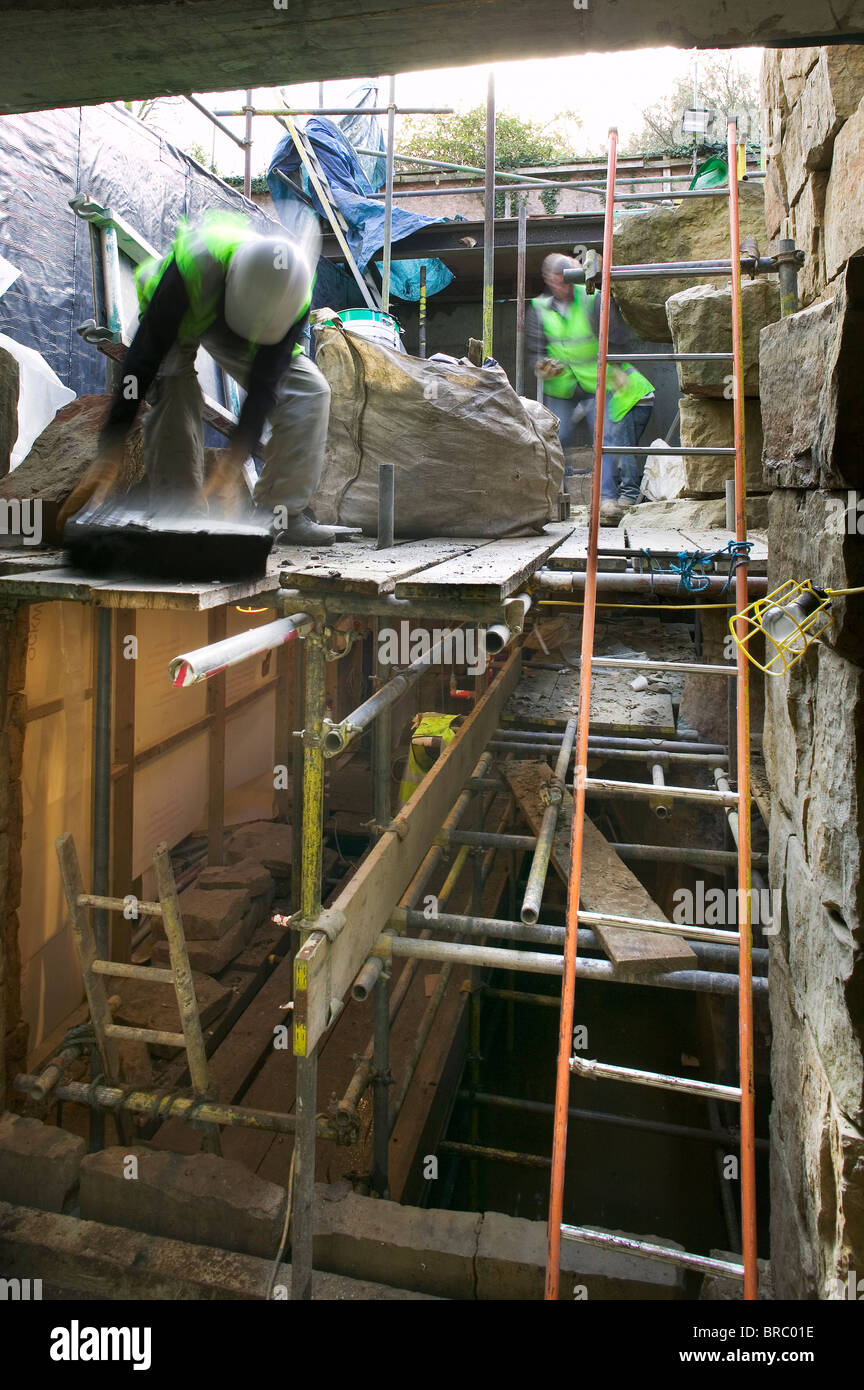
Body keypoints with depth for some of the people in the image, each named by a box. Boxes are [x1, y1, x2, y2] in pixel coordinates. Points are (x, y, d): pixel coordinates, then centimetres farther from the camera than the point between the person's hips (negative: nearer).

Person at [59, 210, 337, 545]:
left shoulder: (293, 300, -34)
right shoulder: (192, 267, -44)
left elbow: (263, 385, -31)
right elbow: (141, 363, -41)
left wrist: (232, 461, -41)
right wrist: (109, 458, -43)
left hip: (229, 333, 3)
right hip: (176, 320, -3)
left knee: (310, 392, -12)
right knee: (172, 392, -32)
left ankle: (282, 512, -7)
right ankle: (176, 512, -23)